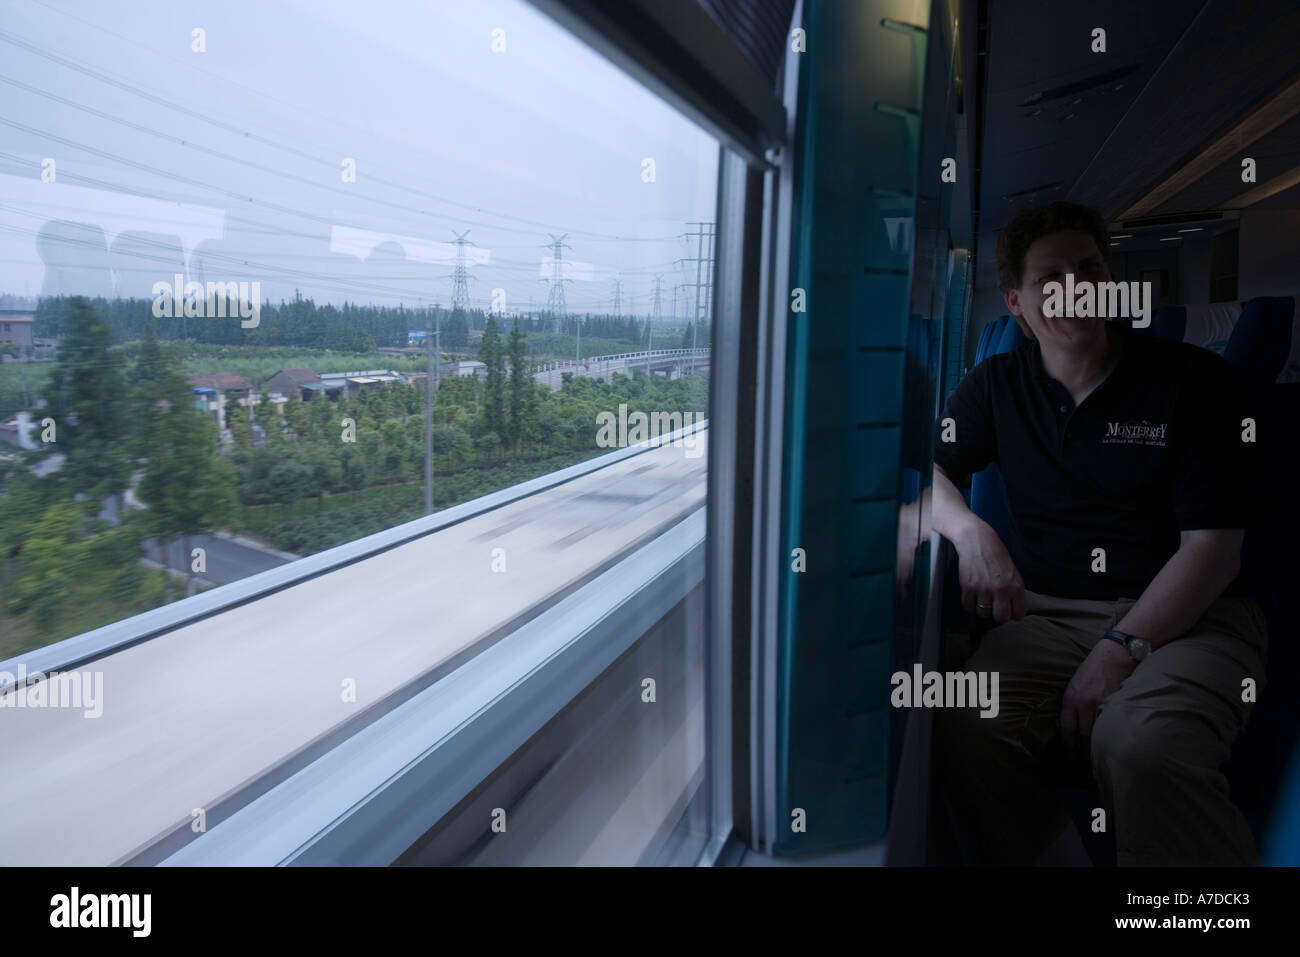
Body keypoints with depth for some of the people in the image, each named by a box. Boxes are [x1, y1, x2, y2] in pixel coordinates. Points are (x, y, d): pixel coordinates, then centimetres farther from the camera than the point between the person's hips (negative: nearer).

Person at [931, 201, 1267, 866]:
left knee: (1140, 745, -36)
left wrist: (1121, 648, -17)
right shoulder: (998, 385, 13)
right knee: (968, 731, -30)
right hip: (1049, 614, 2)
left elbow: (1213, 547, -4)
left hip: (1185, 616, -2)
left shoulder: (1194, 379, 3)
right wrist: (969, 531, -13)